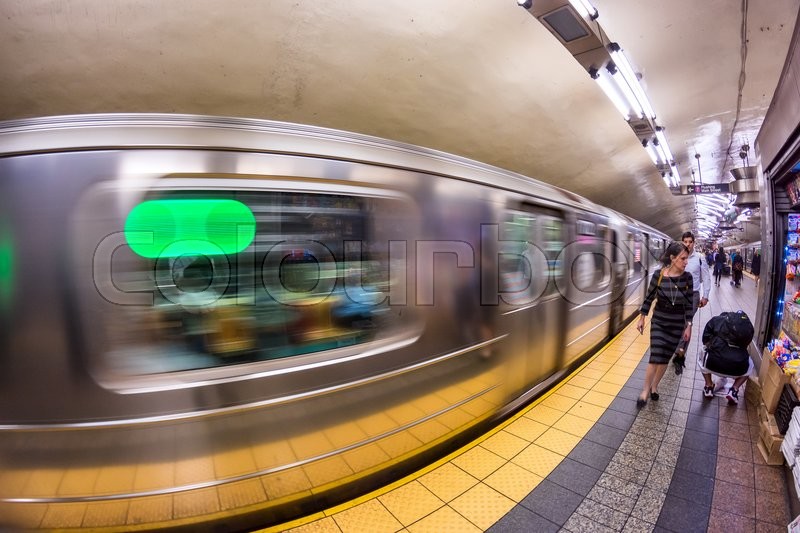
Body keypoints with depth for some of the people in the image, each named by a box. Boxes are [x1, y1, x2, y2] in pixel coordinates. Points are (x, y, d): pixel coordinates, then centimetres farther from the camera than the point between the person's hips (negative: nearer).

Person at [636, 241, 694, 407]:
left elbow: (689, 303, 0)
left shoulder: (687, 277, -8)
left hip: (677, 324, 2)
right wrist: (642, 318, 1)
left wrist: (689, 326, -1)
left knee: (666, 358, 10)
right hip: (659, 321, -2)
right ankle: (645, 390, 10)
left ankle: (654, 386, 30)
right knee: (656, 357, -6)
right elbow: (649, 298, -2)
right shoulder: (658, 274, -12)